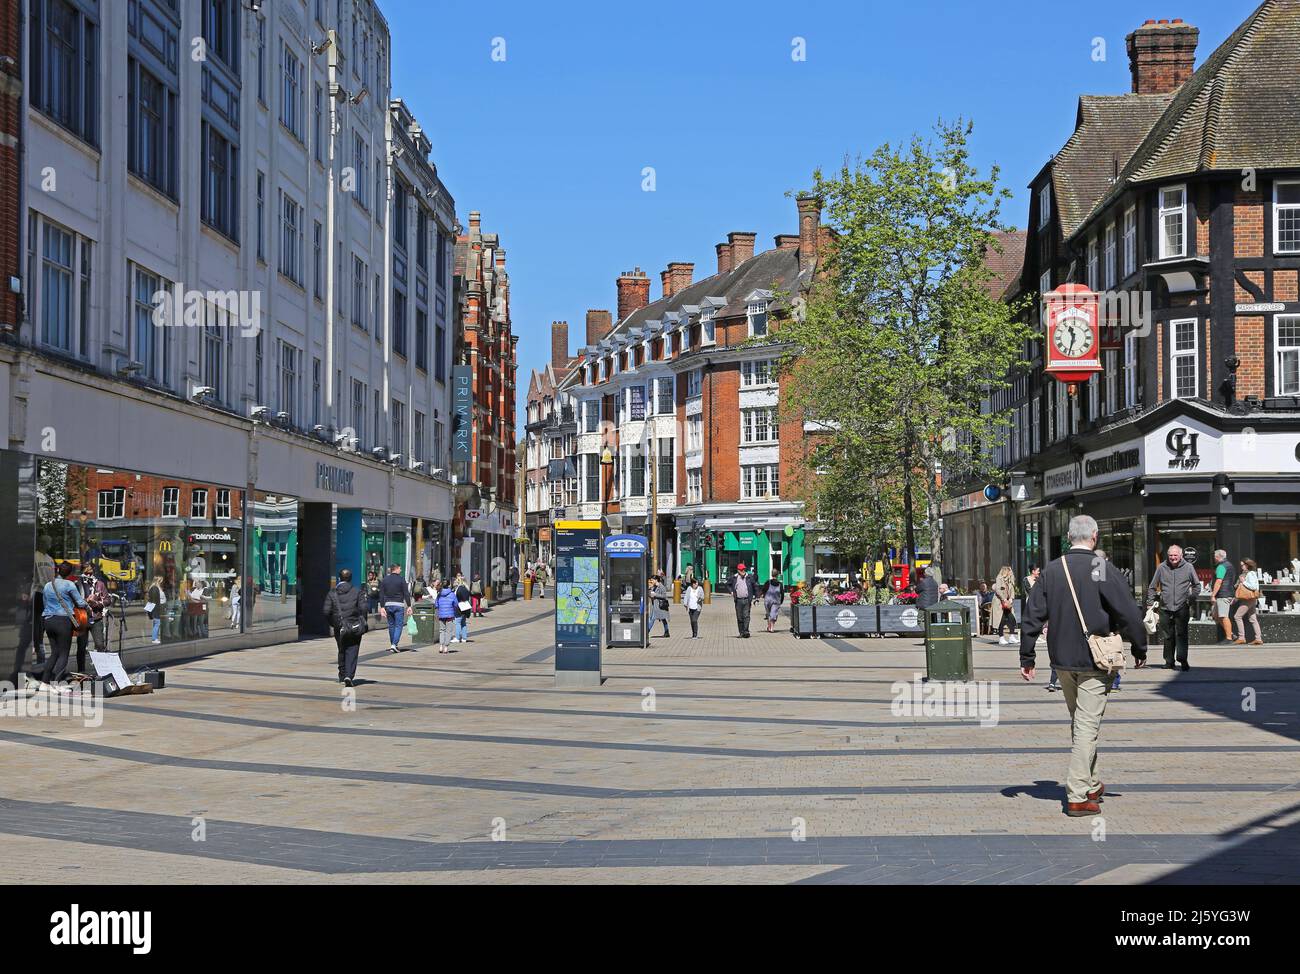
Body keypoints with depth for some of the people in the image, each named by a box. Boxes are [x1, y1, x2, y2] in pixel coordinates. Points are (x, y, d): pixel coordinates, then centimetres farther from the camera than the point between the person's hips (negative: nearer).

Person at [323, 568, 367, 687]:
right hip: (355, 627, -2)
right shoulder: (357, 592, -4)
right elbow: (363, 608, -12)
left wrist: (333, 622, 10)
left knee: (342, 652, 20)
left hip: (339, 628, 2)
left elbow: (327, 611, -5)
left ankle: (342, 676, 28)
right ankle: (349, 676, -17)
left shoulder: (332, 593, 0)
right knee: (352, 652, -2)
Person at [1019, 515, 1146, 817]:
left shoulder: (1051, 571, 2)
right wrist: (1140, 650, 3)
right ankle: (1078, 796, -8)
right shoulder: (1103, 571, -11)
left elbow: (1032, 617, 2)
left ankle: (1090, 784, 29)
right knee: (1088, 725, -3)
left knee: (1078, 722, 19)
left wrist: (1026, 658, 8)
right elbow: (1129, 614, -10)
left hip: (1063, 661, 5)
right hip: (1094, 661, -5)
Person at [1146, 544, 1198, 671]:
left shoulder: (1188, 567, 3)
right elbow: (1152, 587, 13)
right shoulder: (1162, 567, 6)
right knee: (1168, 636, 8)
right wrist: (1150, 602, 5)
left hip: (1182, 608, -2)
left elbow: (1197, 585, 13)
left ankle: (1182, 660, -16)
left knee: (1181, 634, -12)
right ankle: (1169, 661, 15)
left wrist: (1191, 598, 1)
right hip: (1166, 608, 2)